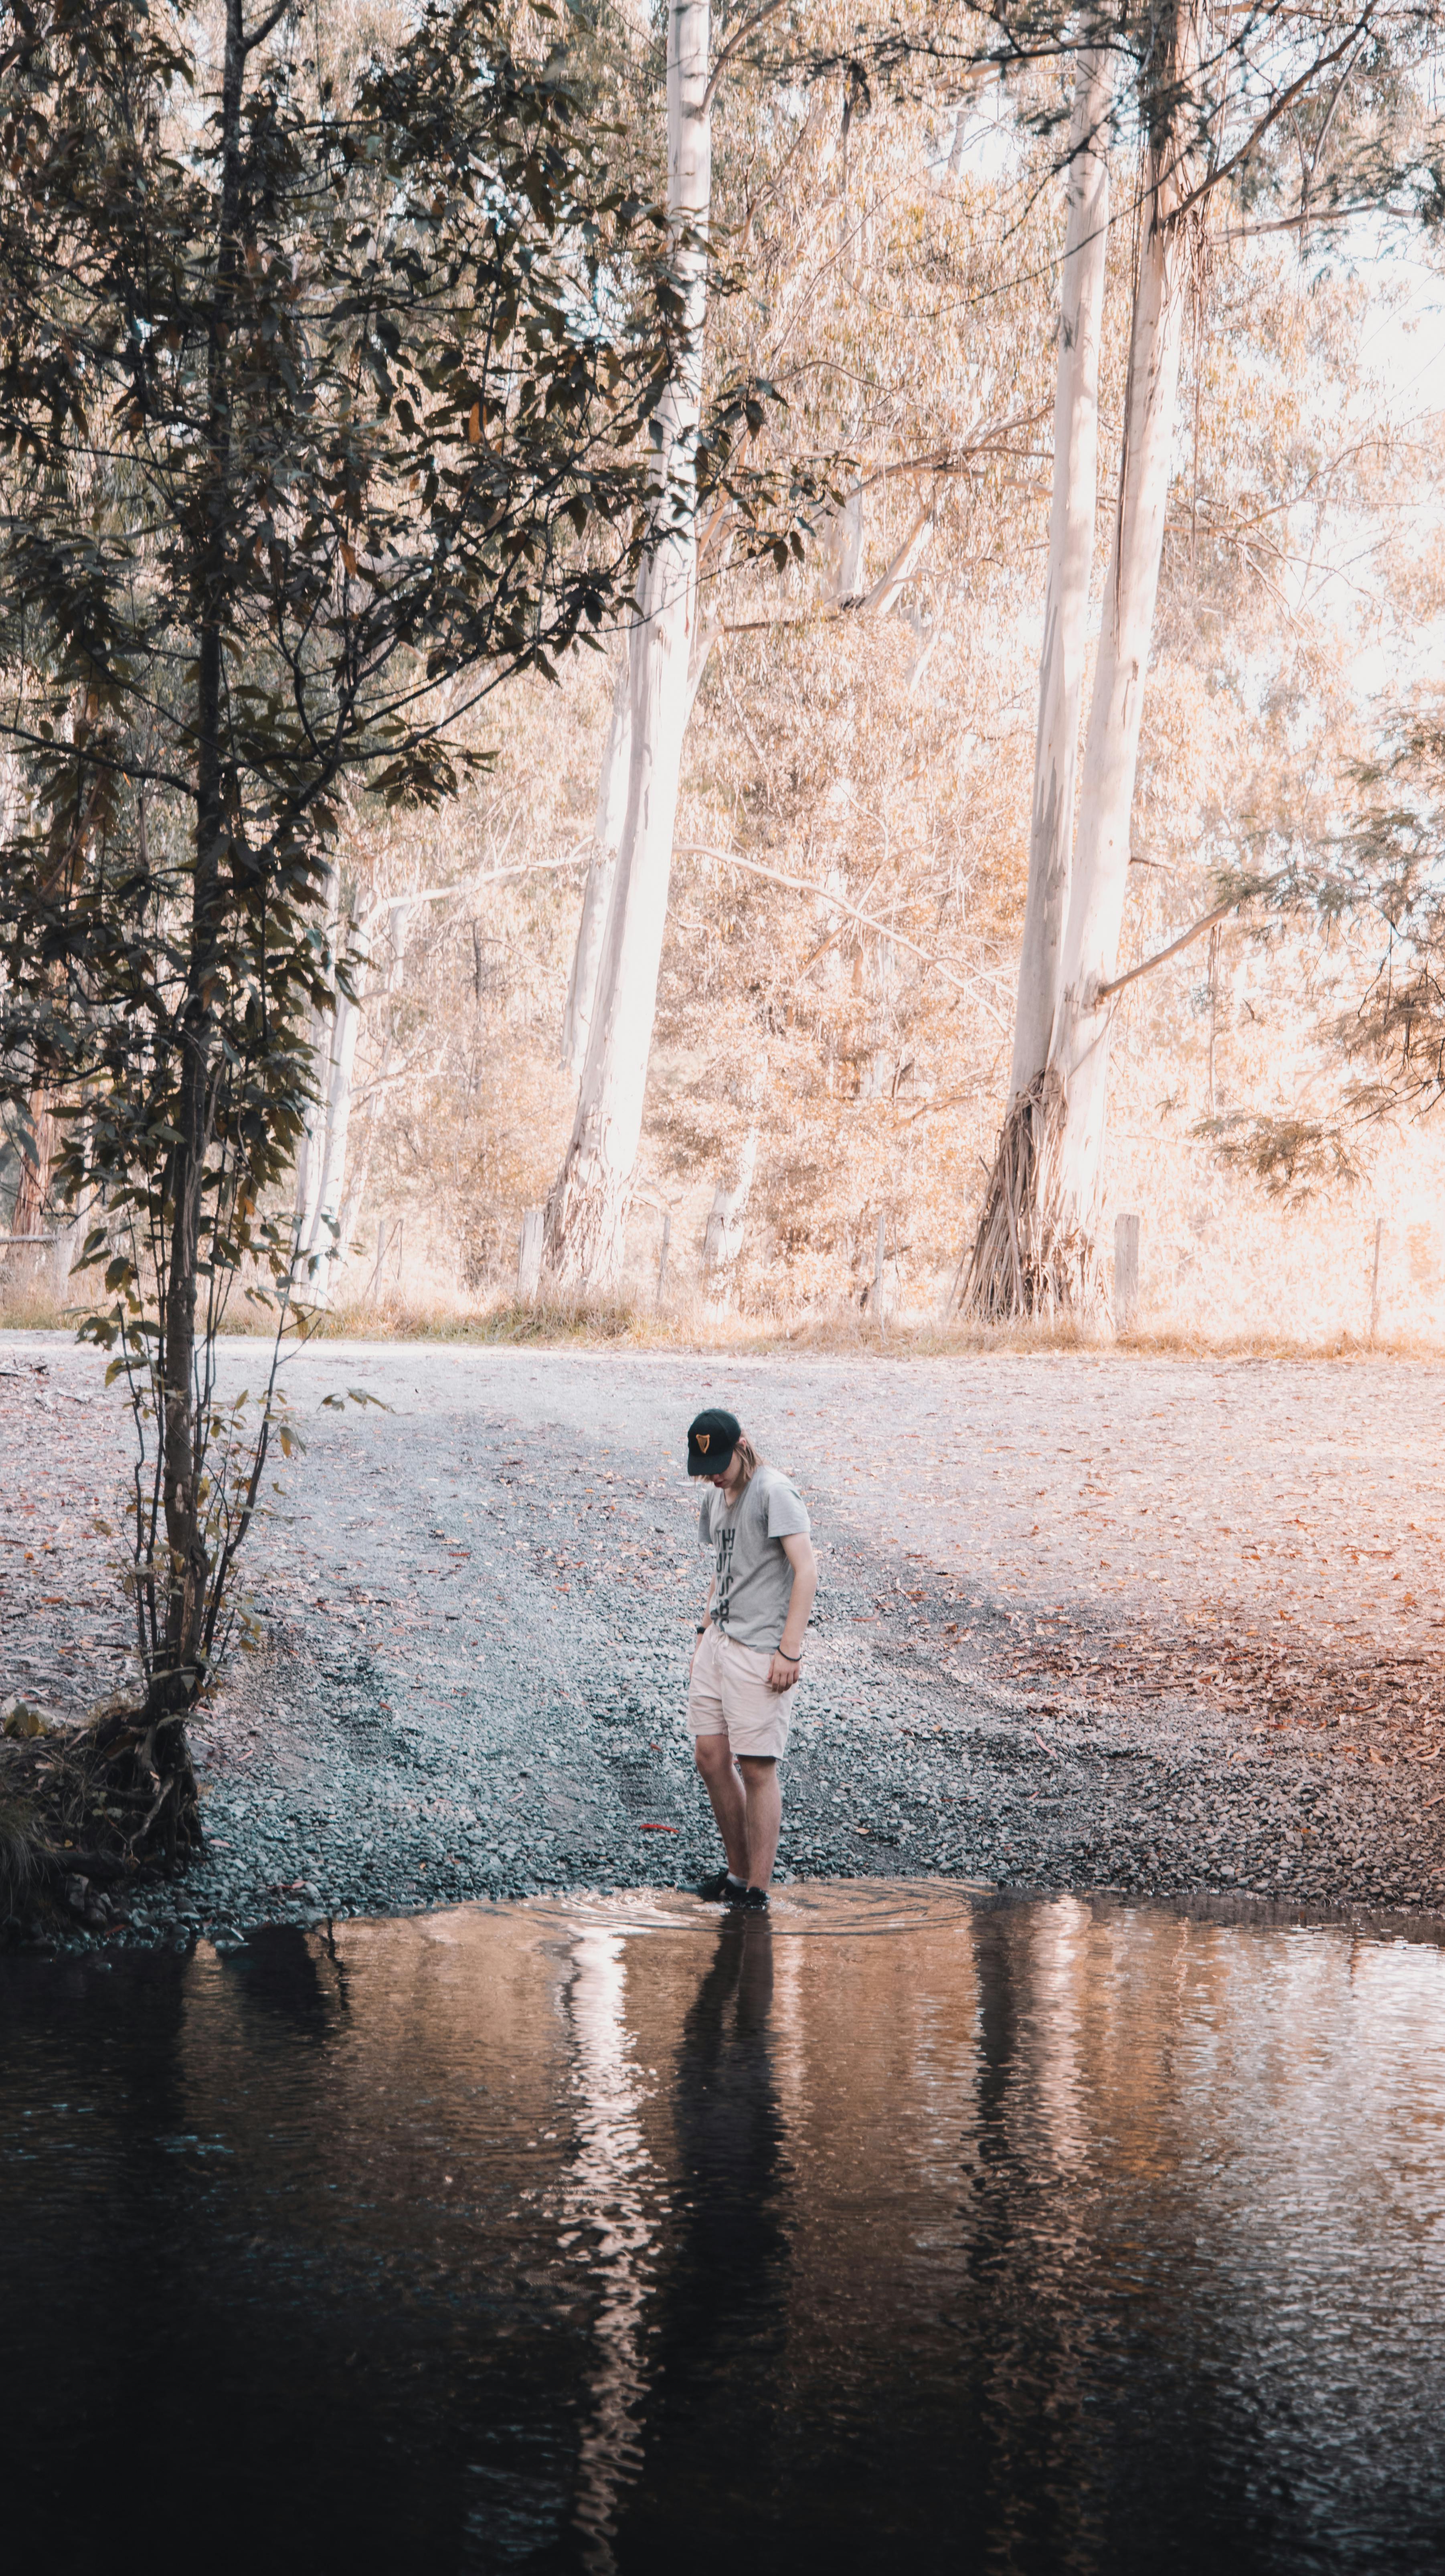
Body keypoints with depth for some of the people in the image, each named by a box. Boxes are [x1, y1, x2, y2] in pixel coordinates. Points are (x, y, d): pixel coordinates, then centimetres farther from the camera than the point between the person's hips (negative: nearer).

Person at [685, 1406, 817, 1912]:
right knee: (710, 1756, 8)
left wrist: (790, 1650, -21)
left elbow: (806, 1570, -18)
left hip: (761, 1650, -8)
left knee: (756, 1767, -7)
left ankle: (757, 1892, -1)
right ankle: (738, 1873, 21)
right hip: (719, 1642, 8)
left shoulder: (774, 1491, -13)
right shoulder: (716, 1498, 14)